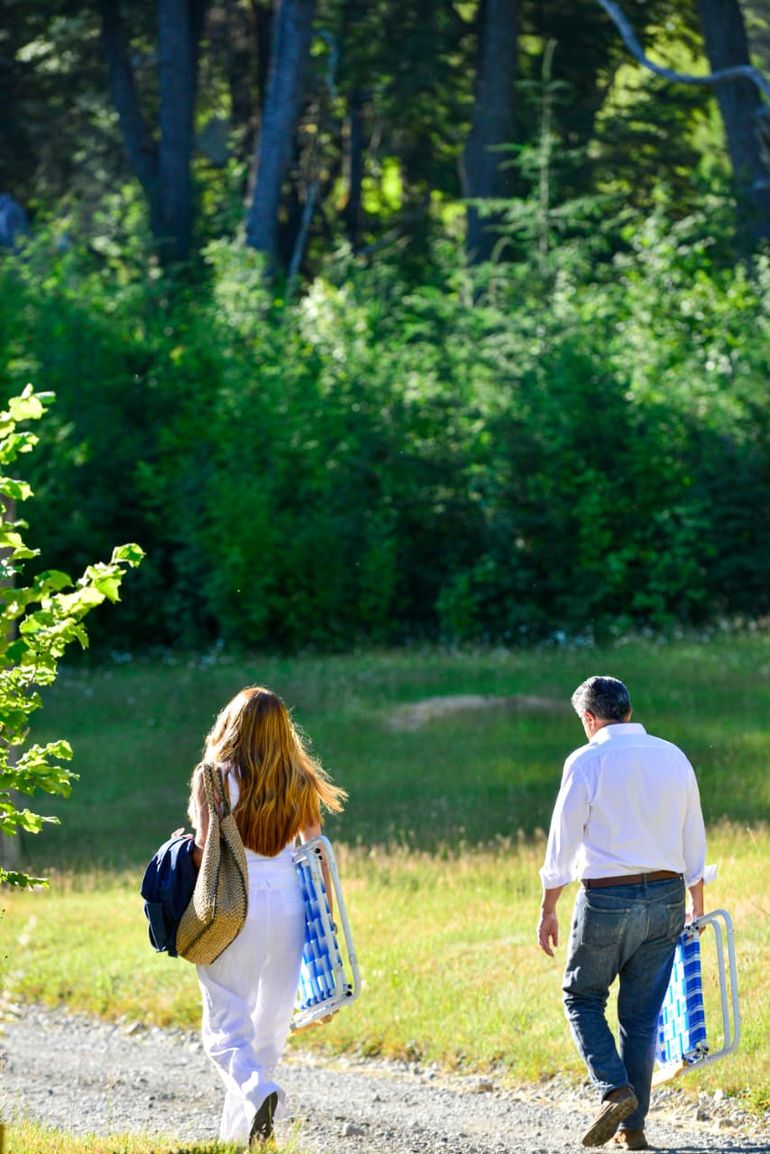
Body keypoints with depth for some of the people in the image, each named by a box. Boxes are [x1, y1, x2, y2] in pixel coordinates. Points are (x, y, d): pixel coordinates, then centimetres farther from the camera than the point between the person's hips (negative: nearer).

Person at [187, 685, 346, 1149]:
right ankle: (240, 1131, 19)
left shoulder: (214, 779, -6)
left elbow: (205, 853, -10)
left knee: (226, 1023, 2)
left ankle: (256, 1090, -26)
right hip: (288, 906, 4)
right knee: (270, 1023, 14)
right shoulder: (299, 783, 6)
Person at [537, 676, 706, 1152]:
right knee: (642, 1015, 10)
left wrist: (549, 909, 0)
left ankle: (615, 1088, -9)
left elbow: (563, 840, -7)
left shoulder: (587, 762, -8)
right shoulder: (673, 757, 7)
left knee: (583, 997, 13)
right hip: (667, 897, 4)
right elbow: (694, 838, 12)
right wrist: (697, 904, 21)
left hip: (607, 898, -4)